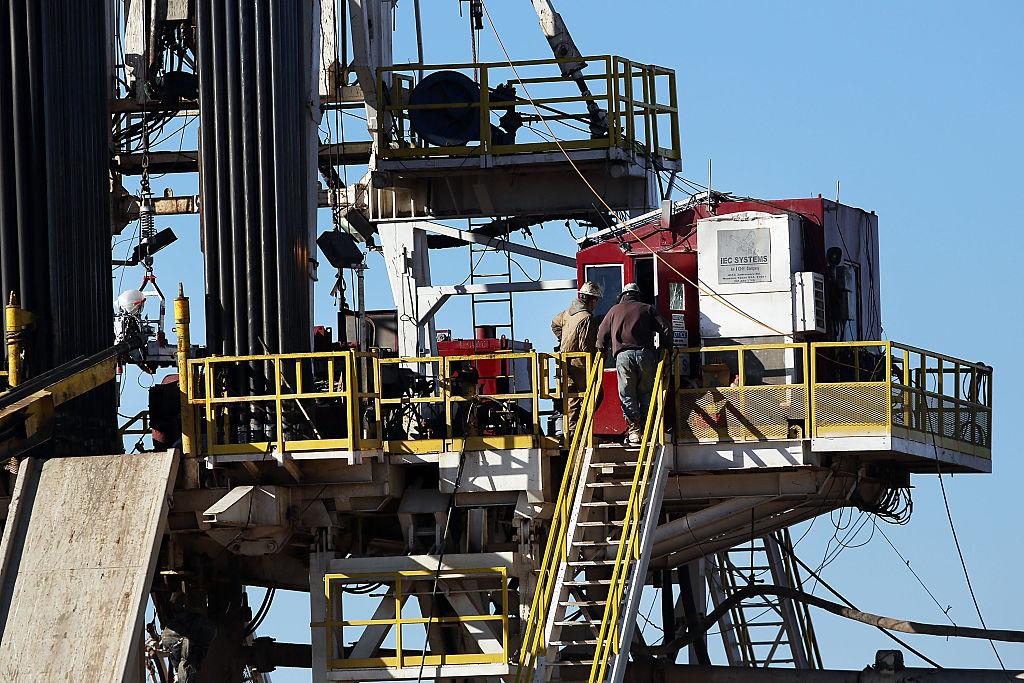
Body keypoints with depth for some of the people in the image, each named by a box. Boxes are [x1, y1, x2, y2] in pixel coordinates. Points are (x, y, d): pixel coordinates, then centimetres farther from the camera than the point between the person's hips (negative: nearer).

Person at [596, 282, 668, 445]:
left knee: (627, 395, 2)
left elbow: (602, 334, 17)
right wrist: (663, 350, 19)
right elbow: (664, 330, 9)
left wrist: (601, 352, 29)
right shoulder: (647, 309, 16)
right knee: (646, 392, 9)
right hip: (646, 354, 1)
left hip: (623, 356, -1)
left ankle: (633, 430, -8)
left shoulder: (614, 311, 19)